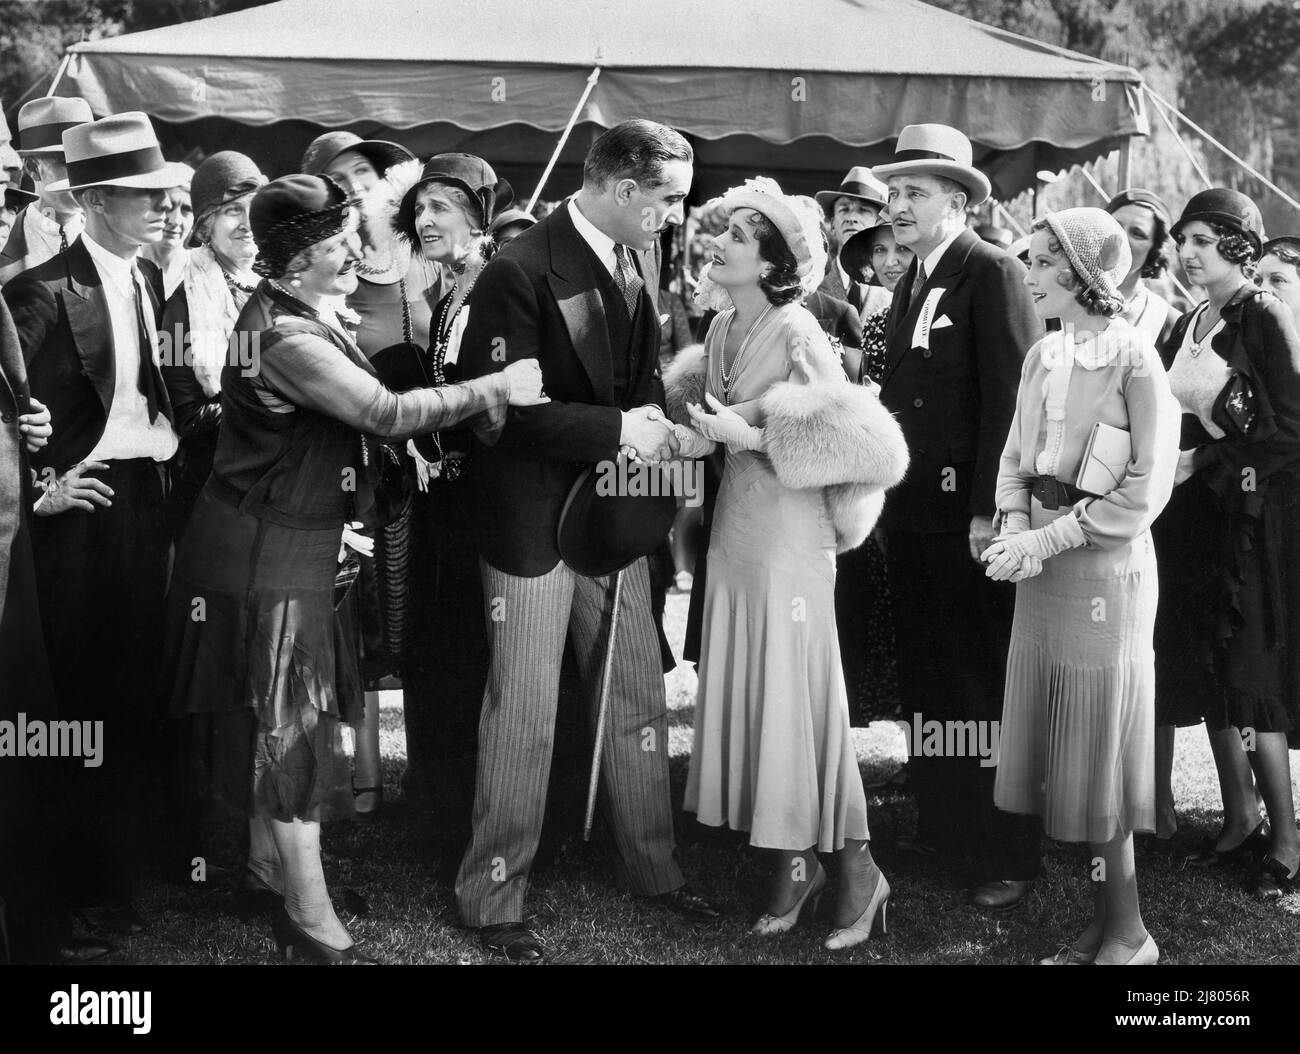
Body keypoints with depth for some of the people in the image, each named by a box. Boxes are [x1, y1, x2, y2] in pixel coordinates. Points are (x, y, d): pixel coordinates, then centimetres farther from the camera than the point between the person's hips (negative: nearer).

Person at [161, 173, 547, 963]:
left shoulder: (308, 316, 6)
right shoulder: (285, 335, -24)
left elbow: (359, 410, 11)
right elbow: (387, 412, -26)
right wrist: (499, 389, -19)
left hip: (292, 542, 9)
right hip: (266, 551, -9)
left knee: (274, 717, 20)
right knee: (289, 723, -2)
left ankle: (269, 866, 36)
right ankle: (313, 925, 7)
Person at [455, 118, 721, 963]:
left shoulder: (638, 258, 4)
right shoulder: (521, 273, -18)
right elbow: (504, 407, -21)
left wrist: (656, 418, -3)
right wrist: (619, 428, -21)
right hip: (536, 519, -7)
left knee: (640, 699, 15)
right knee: (523, 717, 2)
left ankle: (653, 867, 32)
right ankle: (495, 900, 17)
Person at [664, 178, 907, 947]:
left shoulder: (796, 329, -13)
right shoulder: (724, 328, 8)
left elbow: (848, 429, -19)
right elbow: (694, 397, 24)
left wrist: (752, 435, -19)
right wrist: (700, 429, 4)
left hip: (789, 532, -7)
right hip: (736, 529, 7)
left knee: (800, 699, -2)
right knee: (749, 696, 9)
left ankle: (858, 869, 13)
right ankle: (795, 863, 21)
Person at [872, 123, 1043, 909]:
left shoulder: (993, 273, -10)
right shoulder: (912, 280, 15)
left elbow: (1011, 397, -15)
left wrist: (989, 510, -18)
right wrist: (888, 488, 6)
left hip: (969, 517, -8)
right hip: (912, 512, 8)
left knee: (987, 689, 0)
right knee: (927, 679, 14)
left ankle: (1011, 856, 10)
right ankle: (940, 833, 25)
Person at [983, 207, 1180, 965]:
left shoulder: (1135, 360, -11)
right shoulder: (1043, 356, 8)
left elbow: (1146, 490, -14)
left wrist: (1049, 539, -16)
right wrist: (1014, 528, -6)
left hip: (1103, 569, -6)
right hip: (1039, 567, 7)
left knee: (1098, 751, 1)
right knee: (1058, 746, 10)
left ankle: (1128, 933, 17)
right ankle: (1104, 921, 22)